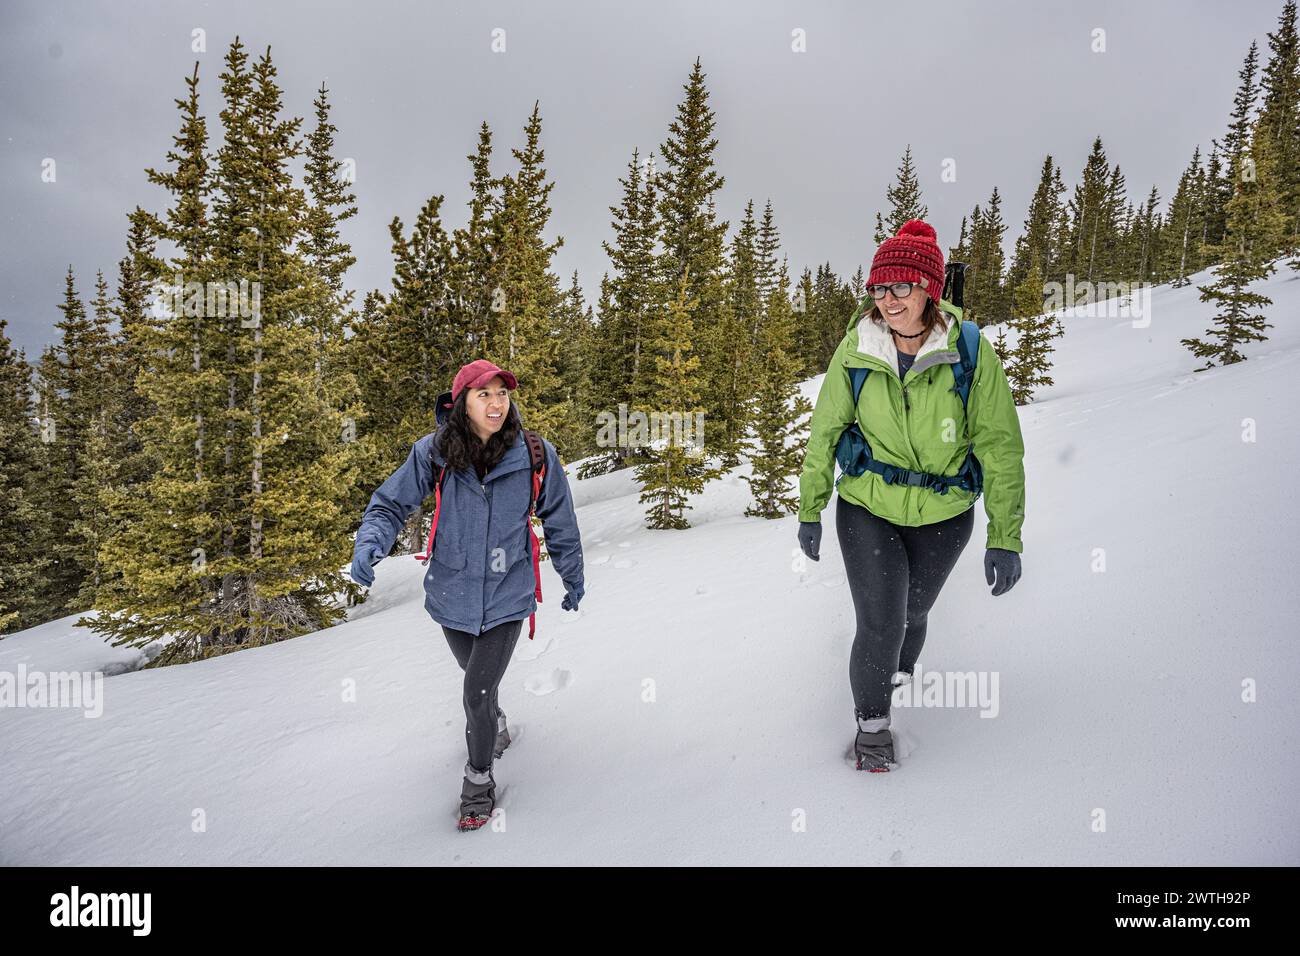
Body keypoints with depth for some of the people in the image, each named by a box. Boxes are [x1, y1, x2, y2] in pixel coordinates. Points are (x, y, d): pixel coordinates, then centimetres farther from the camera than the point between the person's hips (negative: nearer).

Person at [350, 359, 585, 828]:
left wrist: (573, 579, 11)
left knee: (478, 693, -8)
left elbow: (559, 521, 0)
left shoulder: (535, 454, -13)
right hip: (453, 593, 2)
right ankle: (496, 728, 58)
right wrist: (369, 543, -25)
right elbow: (391, 504, -3)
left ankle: (479, 780, 19)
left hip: (506, 596, -2)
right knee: (478, 680, 24)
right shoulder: (434, 453, -13)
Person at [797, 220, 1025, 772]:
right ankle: (871, 721, 21)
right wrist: (809, 512, 3)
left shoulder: (971, 352, -17)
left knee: (912, 612, 20)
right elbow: (824, 432, -1)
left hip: (943, 517, 1)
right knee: (880, 627, -7)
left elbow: (1000, 447, -11)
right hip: (866, 508, 0)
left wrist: (1005, 539, -13)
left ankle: (899, 672, 54)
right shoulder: (856, 352, -13)